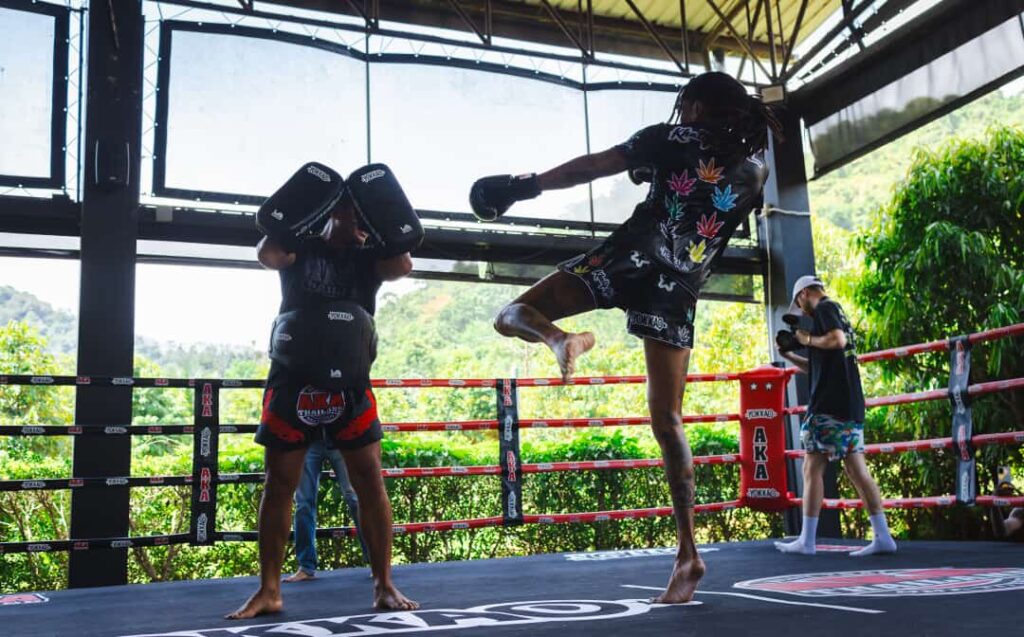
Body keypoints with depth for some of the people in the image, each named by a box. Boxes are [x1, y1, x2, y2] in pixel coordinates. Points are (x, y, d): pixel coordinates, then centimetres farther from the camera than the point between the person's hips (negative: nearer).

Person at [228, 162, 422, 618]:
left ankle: (384, 585, 4)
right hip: (291, 379, -1)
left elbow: (403, 266, -12)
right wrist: (293, 216, -12)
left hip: (349, 384, 1)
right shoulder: (301, 247, 4)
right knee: (280, 482, 1)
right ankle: (269, 590, 9)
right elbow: (268, 255, -15)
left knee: (369, 480, -4)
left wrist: (381, 225, -8)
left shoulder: (369, 255, 7)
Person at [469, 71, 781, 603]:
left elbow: (592, 166, 4)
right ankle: (687, 554, 3)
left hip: (629, 257, -3)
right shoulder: (754, 170, 18)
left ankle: (561, 339, -28)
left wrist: (525, 185, 12)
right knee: (666, 421, 8)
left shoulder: (673, 139, 9)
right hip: (679, 292, 4)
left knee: (512, 314, 8)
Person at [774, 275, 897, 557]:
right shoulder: (835, 312, 25)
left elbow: (837, 340, -22)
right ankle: (882, 536, 4)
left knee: (813, 467, -5)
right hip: (850, 406, 9)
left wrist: (807, 339, -7)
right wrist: (789, 354, 26)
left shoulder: (824, 308, -2)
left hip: (829, 405, -9)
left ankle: (807, 540, -3)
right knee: (857, 469, 6)